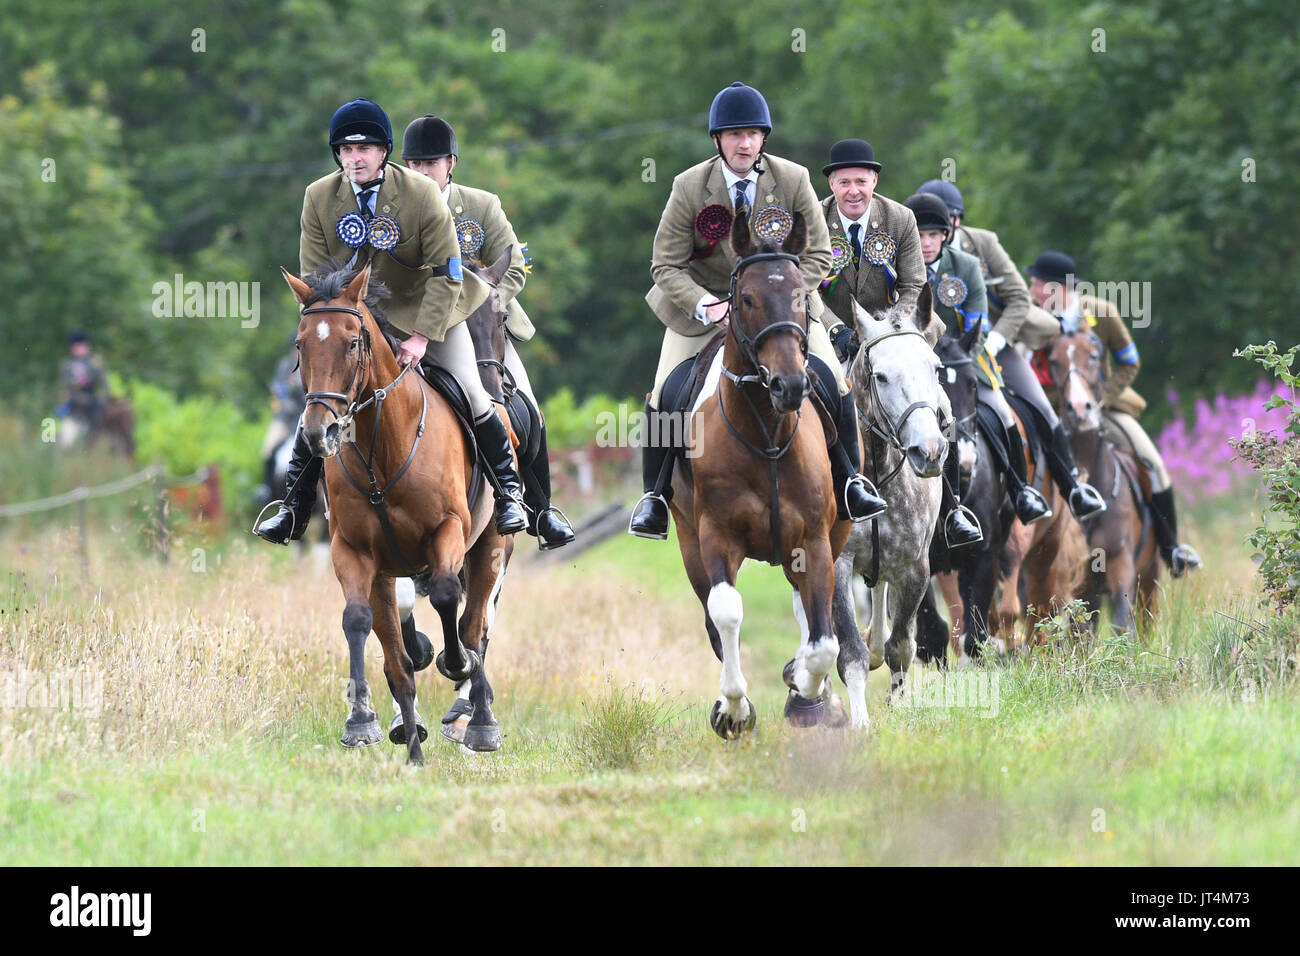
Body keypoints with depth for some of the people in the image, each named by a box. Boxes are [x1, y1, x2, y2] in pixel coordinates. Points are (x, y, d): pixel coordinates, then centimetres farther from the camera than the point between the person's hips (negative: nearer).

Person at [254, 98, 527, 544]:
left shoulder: (421, 193, -20)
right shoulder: (319, 197, -13)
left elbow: (446, 272, -17)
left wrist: (421, 337, -23)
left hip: (426, 308, -2)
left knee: (471, 396, -8)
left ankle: (509, 491, 12)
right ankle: (294, 509, 7)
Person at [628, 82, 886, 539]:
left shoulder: (793, 180, -12)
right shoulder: (689, 186, -14)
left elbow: (817, 255, -4)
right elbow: (666, 265, -9)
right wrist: (705, 306, -25)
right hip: (703, 302, -1)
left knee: (833, 383, -13)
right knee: (664, 394, -13)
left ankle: (849, 484, 5)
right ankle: (655, 496, 6)